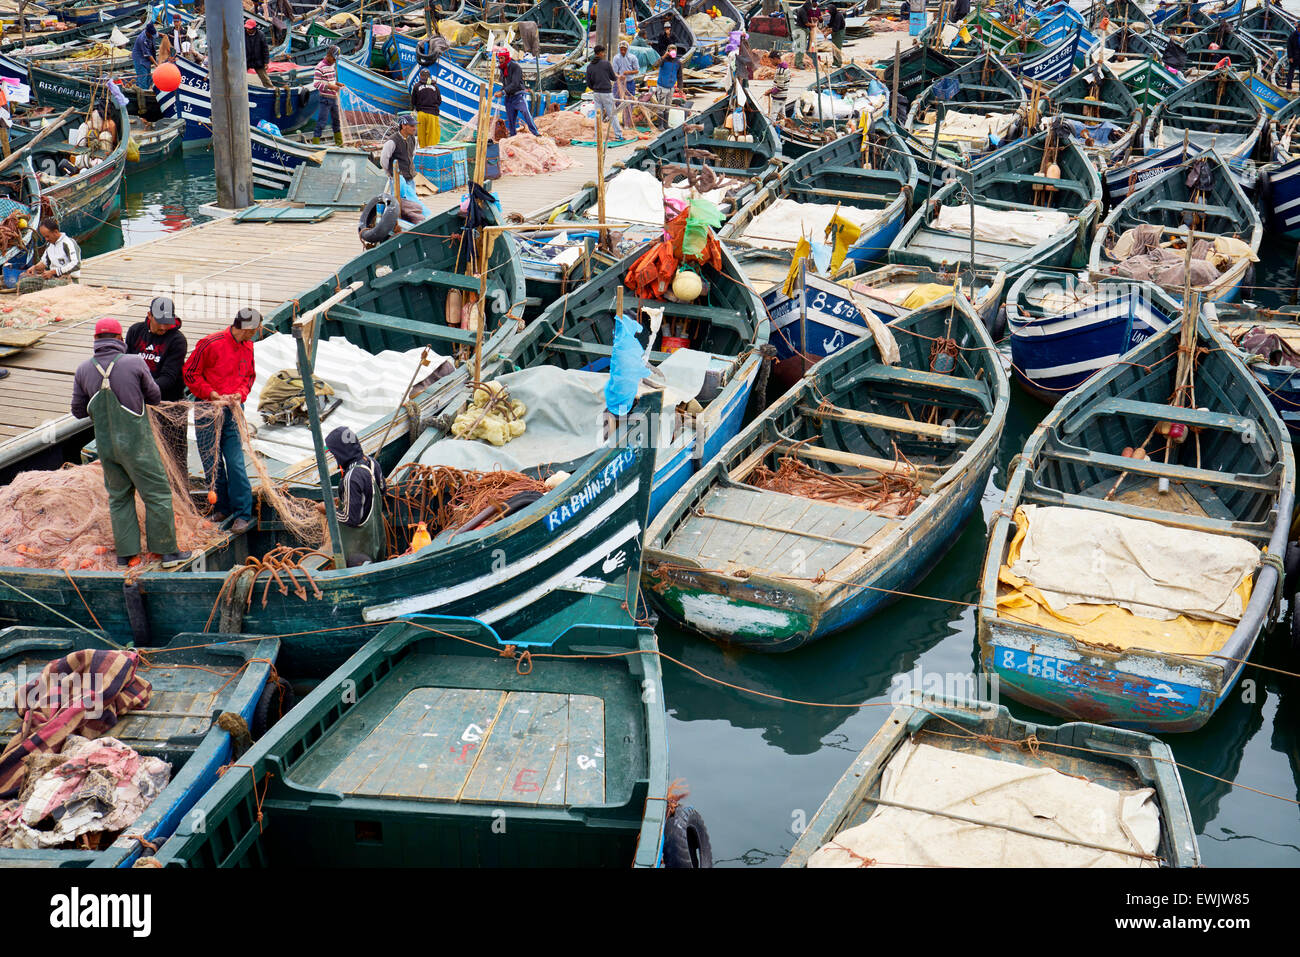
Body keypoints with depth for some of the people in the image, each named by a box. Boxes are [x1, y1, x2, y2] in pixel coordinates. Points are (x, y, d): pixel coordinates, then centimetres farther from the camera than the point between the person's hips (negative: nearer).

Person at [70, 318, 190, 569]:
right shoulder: (135, 363, -13)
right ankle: (167, 550, 10)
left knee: (118, 496, 16)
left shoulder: (83, 370, -2)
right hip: (137, 440, -4)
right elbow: (154, 397, -1)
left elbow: (79, 411, 5)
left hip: (105, 443, 4)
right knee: (157, 493, 6)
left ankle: (125, 553, 18)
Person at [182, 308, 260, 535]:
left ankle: (243, 514, -3)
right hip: (207, 409, -3)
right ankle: (224, 508, 19)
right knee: (212, 461, 4)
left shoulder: (247, 347, 6)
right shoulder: (211, 344, -12)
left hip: (233, 410, 3)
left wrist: (241, 393, -1)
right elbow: (190, 372, -6)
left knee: (235, 461, -6)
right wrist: (212, 393, -14)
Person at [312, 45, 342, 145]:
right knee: (321, 121, -8)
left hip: (333, 98, 8)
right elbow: (316, 83, -20)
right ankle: (315, 143, -5)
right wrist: (330, 86, -25)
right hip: (325, 99, -8)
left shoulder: (332, 65, 11)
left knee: (336, 120, 18)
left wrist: (336, 84, 6)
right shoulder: (320, 67, -15)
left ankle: (339, 142, 30)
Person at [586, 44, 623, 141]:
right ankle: (618, 135, 6)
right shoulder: (606, 63, -10)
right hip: (607, 93, -4)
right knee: (612, 114, 4)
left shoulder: (589, 66, 2)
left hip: (596, 93, 4)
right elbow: (613, 78, -2)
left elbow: (588, 83, 5)